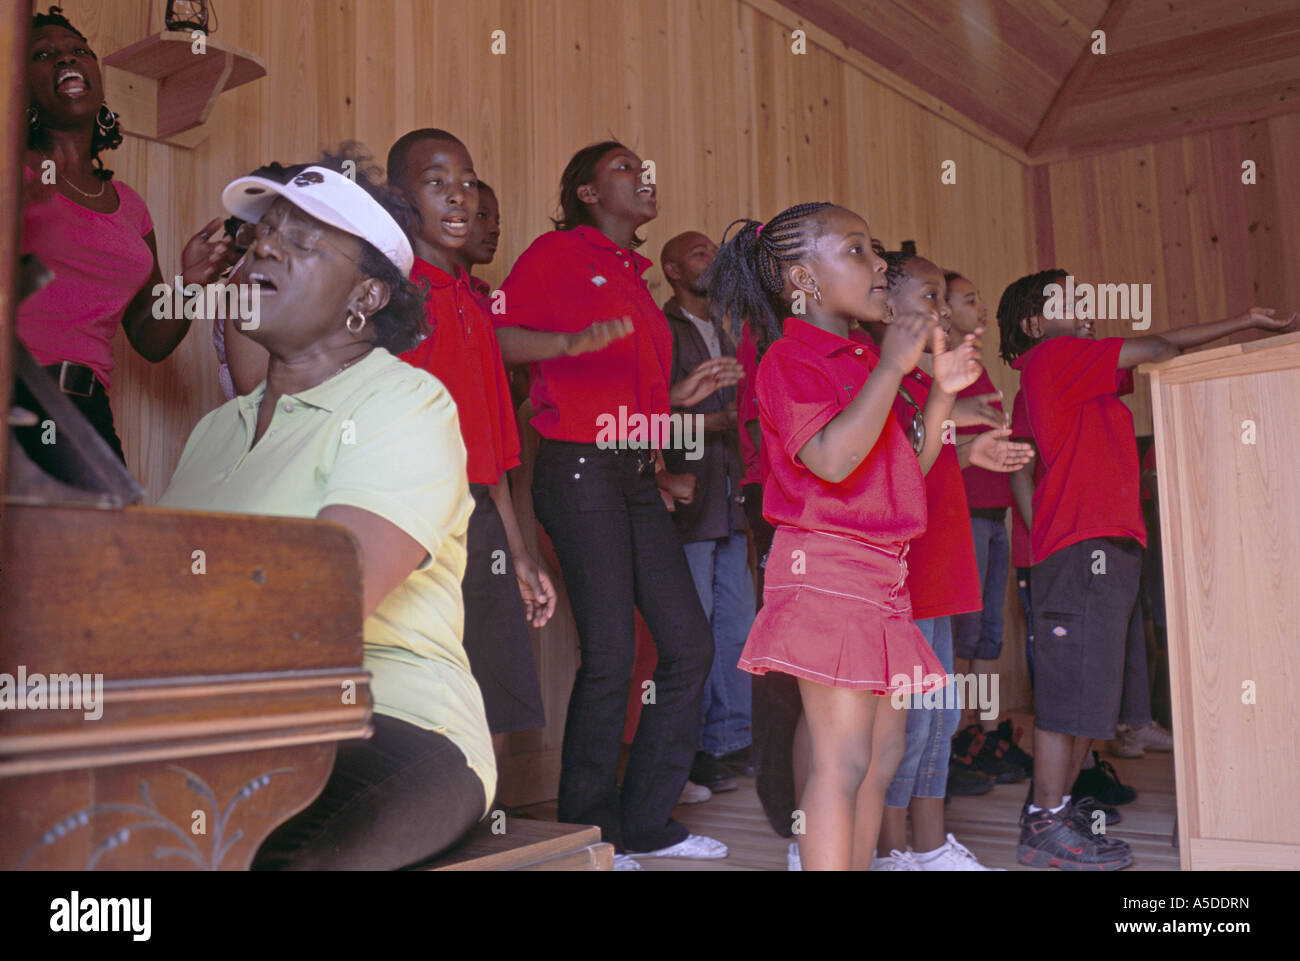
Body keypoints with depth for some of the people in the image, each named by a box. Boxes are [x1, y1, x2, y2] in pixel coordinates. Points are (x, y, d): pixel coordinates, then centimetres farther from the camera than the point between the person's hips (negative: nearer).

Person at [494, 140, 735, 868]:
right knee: (612, 655, -8)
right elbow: (500, 339, -12)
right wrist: (575, 341, -26)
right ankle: (589, 834, 9)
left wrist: (680, 393, 16)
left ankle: (646, 823, 18)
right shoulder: (558, 252, 1)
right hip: (580, 468, -8)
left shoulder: (634, 276, 24)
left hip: (637, 474, 8)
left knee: (691, 643, 5)